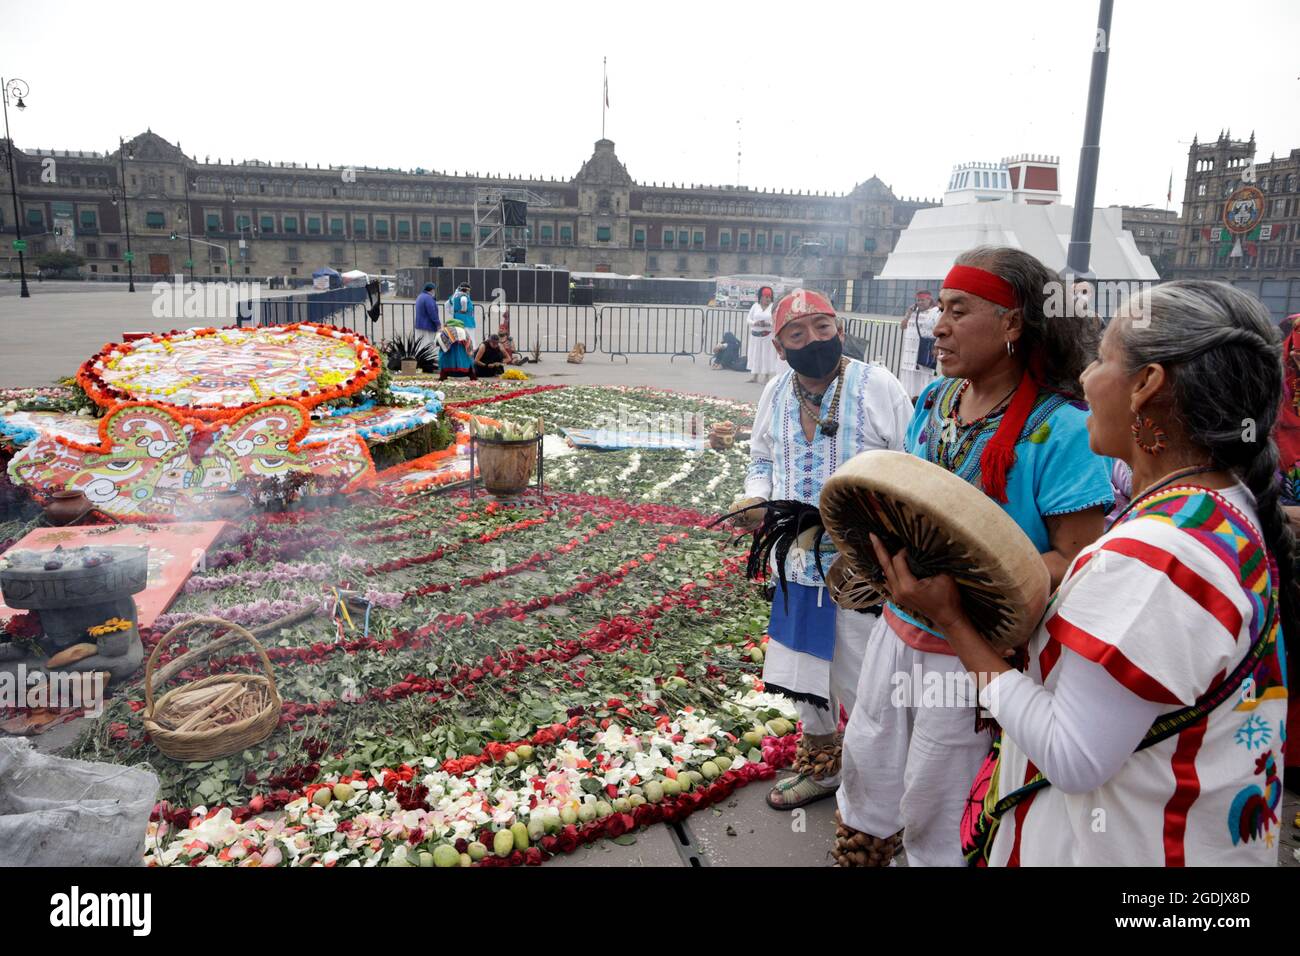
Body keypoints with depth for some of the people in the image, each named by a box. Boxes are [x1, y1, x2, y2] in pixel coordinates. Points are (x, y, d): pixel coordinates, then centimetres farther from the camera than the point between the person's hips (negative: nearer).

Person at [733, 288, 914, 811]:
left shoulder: (877, 385, -12)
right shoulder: (775, 394, 5)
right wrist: (755, 498, -2)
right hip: (799, 562, 6)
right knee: (804, 674, 21)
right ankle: (821, 766, 45)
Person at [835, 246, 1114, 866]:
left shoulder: (1059, 427, -21)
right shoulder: (935, 400, 0)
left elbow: (1075, 561, -20)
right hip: (900, 623, 6)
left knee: (932, 802, 13)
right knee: (866, 757, 23)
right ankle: (867, 842, 49)